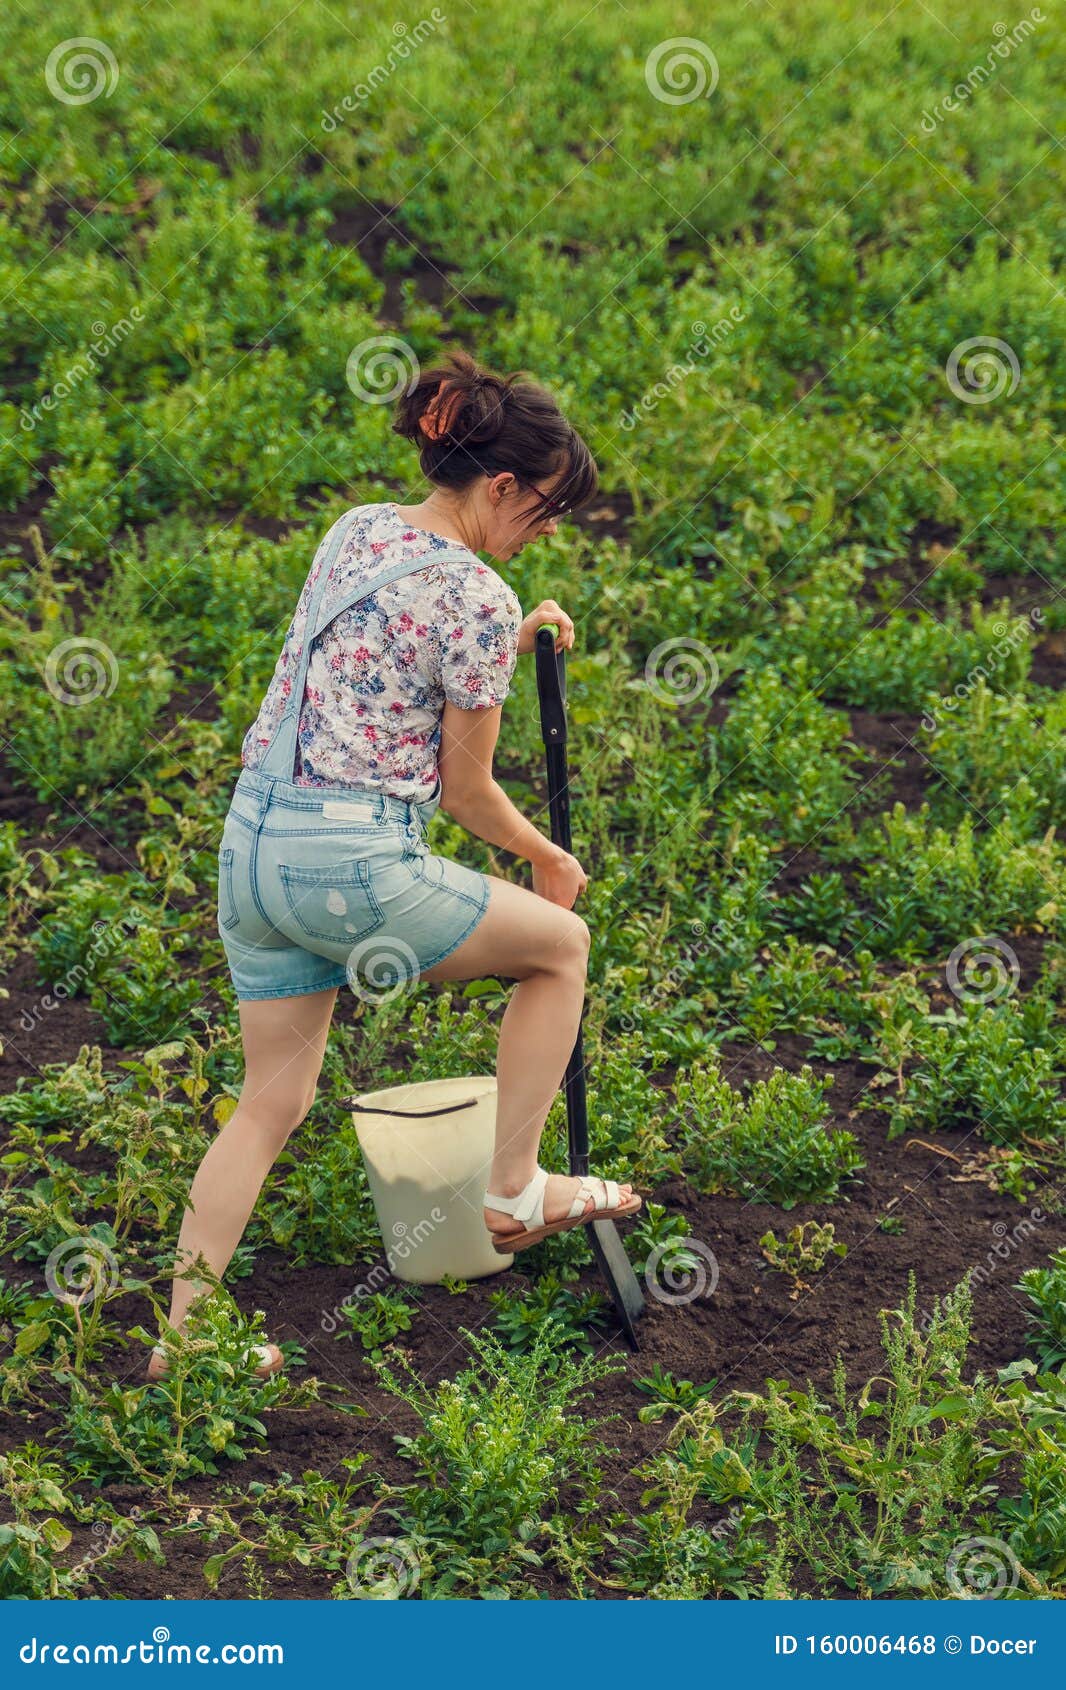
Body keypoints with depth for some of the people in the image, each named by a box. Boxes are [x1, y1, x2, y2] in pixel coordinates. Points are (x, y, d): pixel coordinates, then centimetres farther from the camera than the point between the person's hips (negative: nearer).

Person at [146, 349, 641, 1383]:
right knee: (561, 943, 15)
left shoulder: (355, 531, 11)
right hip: (352, 861, -8)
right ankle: (513, 1189, 20)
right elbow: (465, 790, -4)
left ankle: (182, 1331, 14)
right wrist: (546, 859, 13)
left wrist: (510, 645, 22)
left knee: (272, 1102, 16)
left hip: (252, 839, 8)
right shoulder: (475, 599, -12)